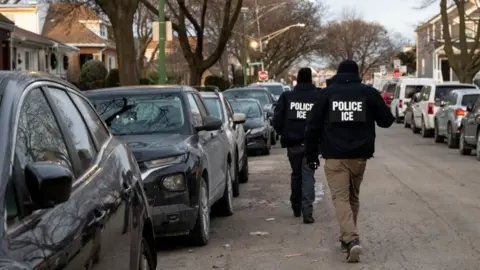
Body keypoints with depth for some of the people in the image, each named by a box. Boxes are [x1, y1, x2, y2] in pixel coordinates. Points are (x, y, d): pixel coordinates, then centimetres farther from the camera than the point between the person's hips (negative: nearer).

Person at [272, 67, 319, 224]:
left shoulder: (286, 97, -1)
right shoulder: (319, 97, -6)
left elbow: (276, 121, -3)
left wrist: (284, 134, 13)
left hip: (292, 143, 2)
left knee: (296, 175, 19)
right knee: (308, 176, 0)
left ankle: (296, 208, 27)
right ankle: (307, 211, -12)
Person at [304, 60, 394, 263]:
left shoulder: (327, 93, 2)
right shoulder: (368, 92, 3)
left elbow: (312, 126, 1)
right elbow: (387, 120, 10)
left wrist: (311, 154, 9)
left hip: (335, 156, -2)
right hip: (359, 155, 2)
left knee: (340, 198, -5)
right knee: (353, 197, 19)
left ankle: (351, 239, -24)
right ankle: (348, 238, 27)